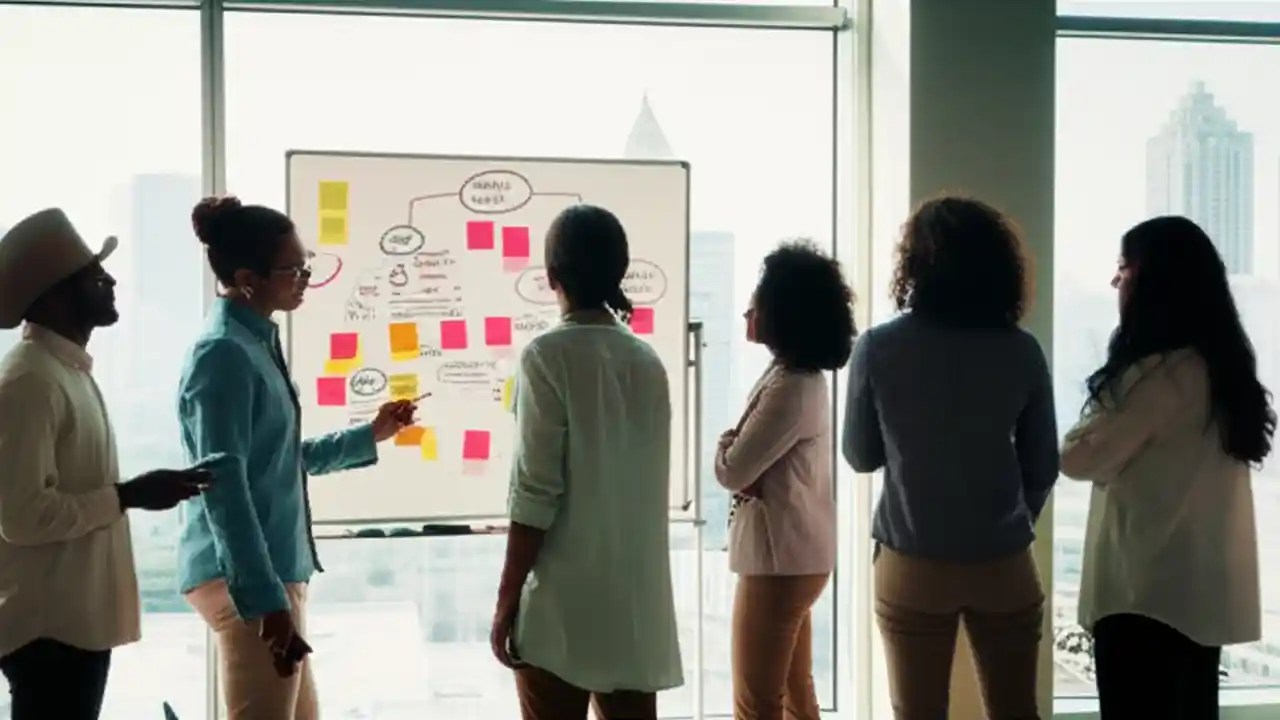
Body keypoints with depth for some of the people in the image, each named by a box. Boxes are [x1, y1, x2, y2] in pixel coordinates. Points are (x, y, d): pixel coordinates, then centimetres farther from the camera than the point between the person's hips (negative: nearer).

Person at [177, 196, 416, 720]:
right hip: (245, 578, -10)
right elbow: (223, 485, -22)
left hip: (274, 570, 10)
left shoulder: (257, 343, 13)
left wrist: (370, 435, 24)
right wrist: (266, 599, -25)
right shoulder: (223, 353, -16)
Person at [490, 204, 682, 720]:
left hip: (565, 604, -5)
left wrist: (506, 600, -7)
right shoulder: (647, 362, 7)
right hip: (639, 599, 6)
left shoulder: (549, 357, -10)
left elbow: (536, 493, -13)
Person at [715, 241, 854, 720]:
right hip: (794, 553, 10)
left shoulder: (789, 388, -21)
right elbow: (755, 463, 13)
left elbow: (731, 471, -20)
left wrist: (725, 444, 1)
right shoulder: (798, 376, 11)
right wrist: (736, 452, -10)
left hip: (779, 557, -10)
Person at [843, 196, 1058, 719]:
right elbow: (1042, 468, 3)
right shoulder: (1021, 352, -5)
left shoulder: (878, 349, -9)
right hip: (1004, 564, 1)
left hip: (913, 564, -1)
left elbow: (861, 456, 2)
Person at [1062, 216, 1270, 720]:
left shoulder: (1161, 371, -18)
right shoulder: (1217, 361, 8)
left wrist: (1080, 434, 4)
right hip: (1201, 585, 9)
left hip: (1147, 586, -8)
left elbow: (1083, 459, -14)